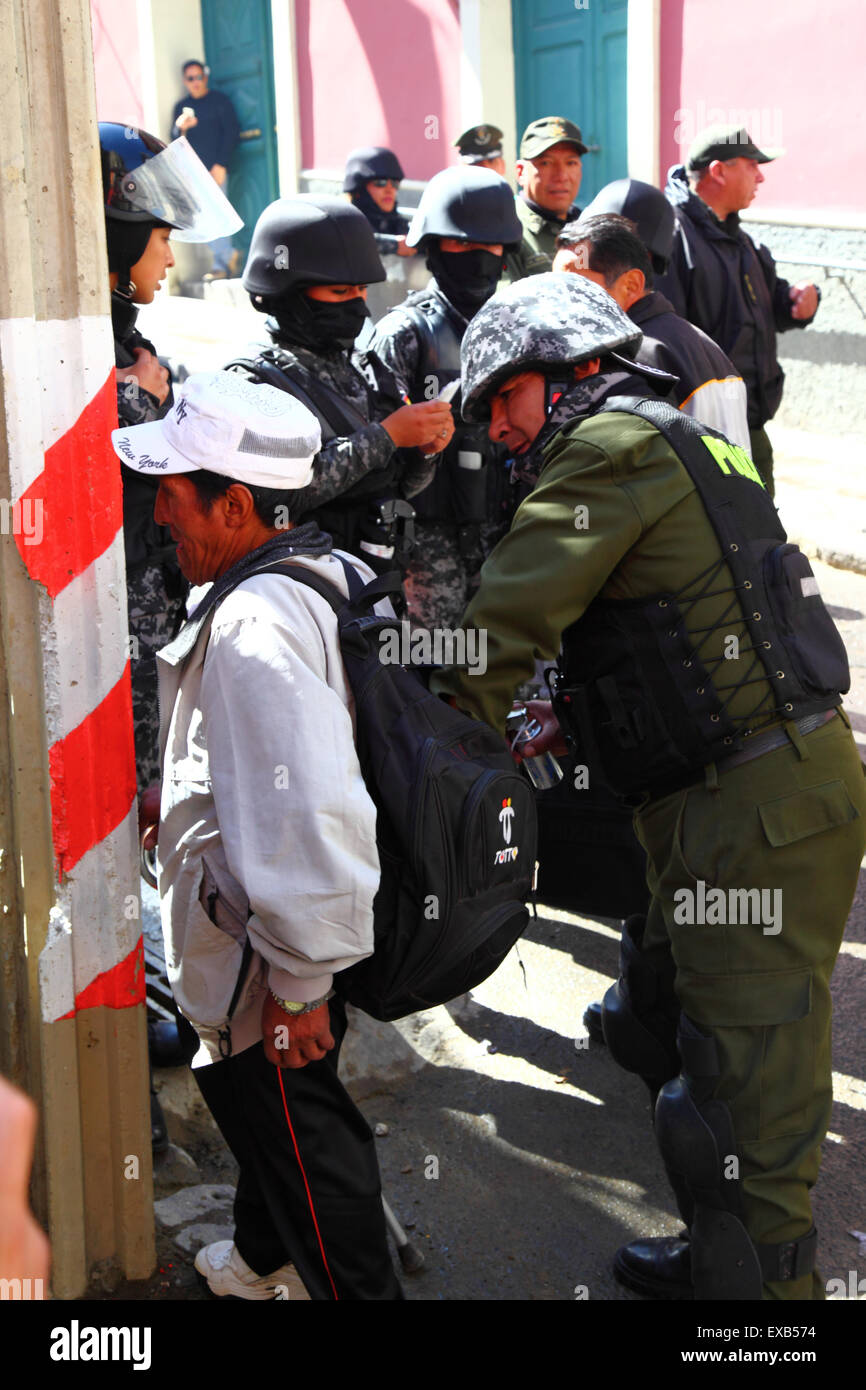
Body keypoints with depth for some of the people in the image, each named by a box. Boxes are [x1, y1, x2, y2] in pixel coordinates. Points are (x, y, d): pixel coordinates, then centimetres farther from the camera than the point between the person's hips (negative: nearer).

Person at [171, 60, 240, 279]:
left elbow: (232, 132, -1)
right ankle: (228, 255, 15)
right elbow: (175, 141, 10)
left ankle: (221, 265, -3)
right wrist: (180, 127, -15)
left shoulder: (219, 100, 4)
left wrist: (221, 165, -10)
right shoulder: (181, 106, 15)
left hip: (215, 168, -4)